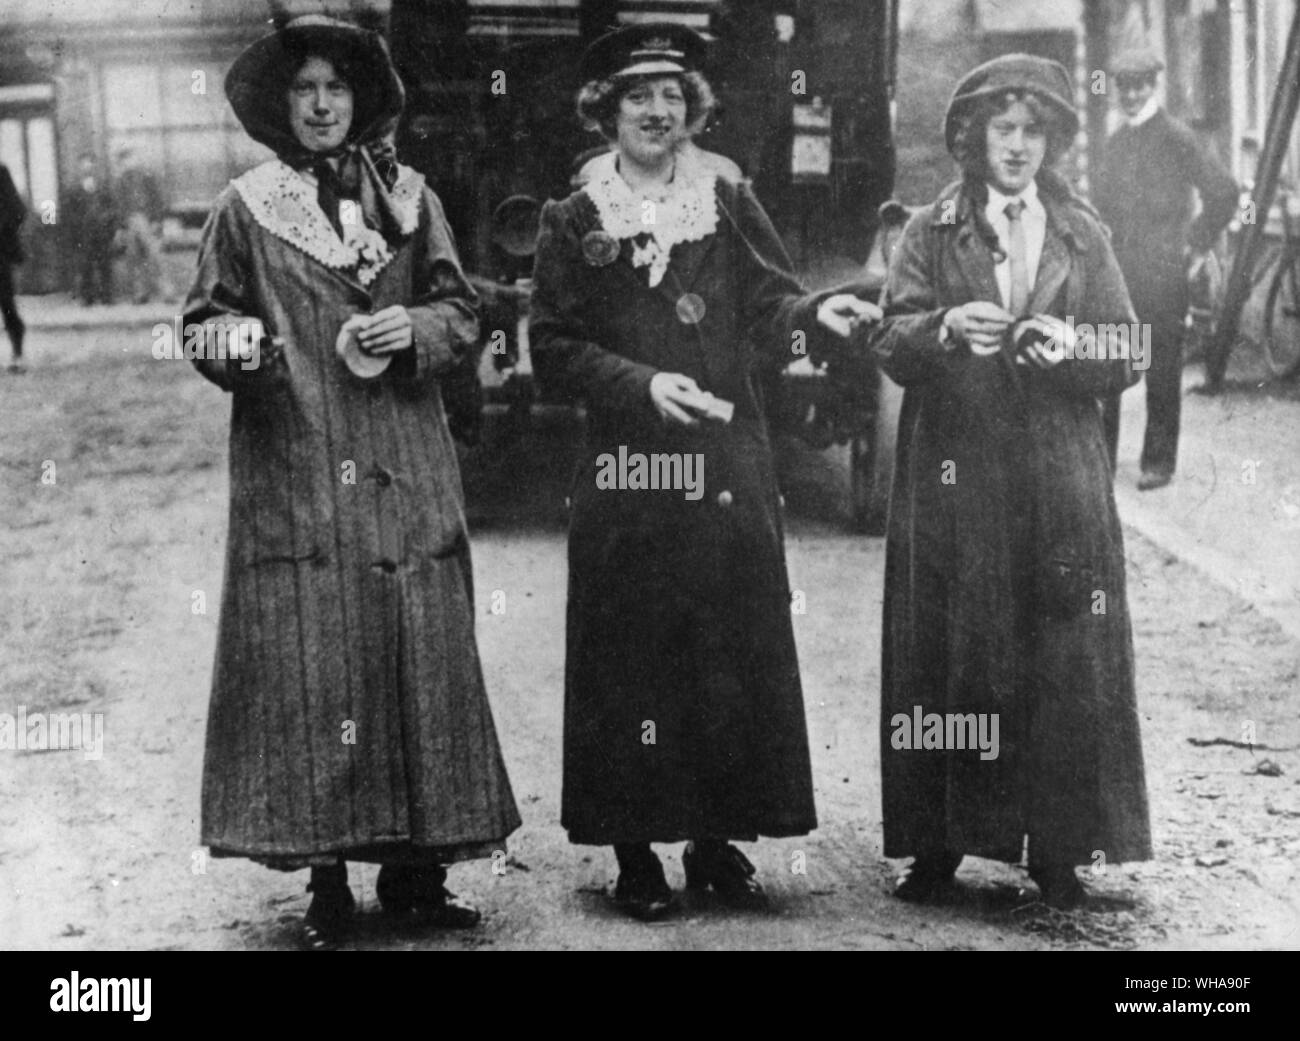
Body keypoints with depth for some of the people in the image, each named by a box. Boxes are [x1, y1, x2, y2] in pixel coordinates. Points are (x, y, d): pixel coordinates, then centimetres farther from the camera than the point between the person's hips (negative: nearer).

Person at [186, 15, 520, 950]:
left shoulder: (408, 198, 11)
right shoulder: (245, 207, 6)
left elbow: (462, 312, 11)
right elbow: (206, 318, 8)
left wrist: (415, 328, -8)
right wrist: (232, 344, -13)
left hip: (405, 478, 2)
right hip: (292, 478, -2)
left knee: (420, 658, 1)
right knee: (307, 667, -4)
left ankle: (417, 867, 12)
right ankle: (326, 878, 5)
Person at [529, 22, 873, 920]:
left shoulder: (729, 205, 10)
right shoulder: (574, 223, 5)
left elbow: (768, 309, 6)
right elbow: (553, 349, 1)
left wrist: (816, 313, -15)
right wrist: (643, 383, -12)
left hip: (728, 466, 2)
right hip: (626, 469, -2)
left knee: (737, 652, 2)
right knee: (631, 659, -1)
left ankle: (720, 839, 13)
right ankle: (636, 850, 8)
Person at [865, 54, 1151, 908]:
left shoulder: (1083, 235, 12)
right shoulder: (931, 233, 8)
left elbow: (1126, 355, 7)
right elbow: (888, 340, -3)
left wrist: (1069, 345, -13)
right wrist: (946, 327, -23)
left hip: (1061, 483, 1)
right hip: (954, 477, -1)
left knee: (1066, 658, -1)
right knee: (949, 654, -1)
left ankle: (1059, 849, 7)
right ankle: (940, 842, 8)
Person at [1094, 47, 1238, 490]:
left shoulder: (1176, 137, -6)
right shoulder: (1116, 141, 13)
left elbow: (1223, 192, -8)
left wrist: (1196, 245, -4)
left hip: (1162, 274, -6)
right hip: (1117, 271, 6)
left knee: (1162, 374, 1)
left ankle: (1159, 462, 9)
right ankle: (1101, 457, 13)